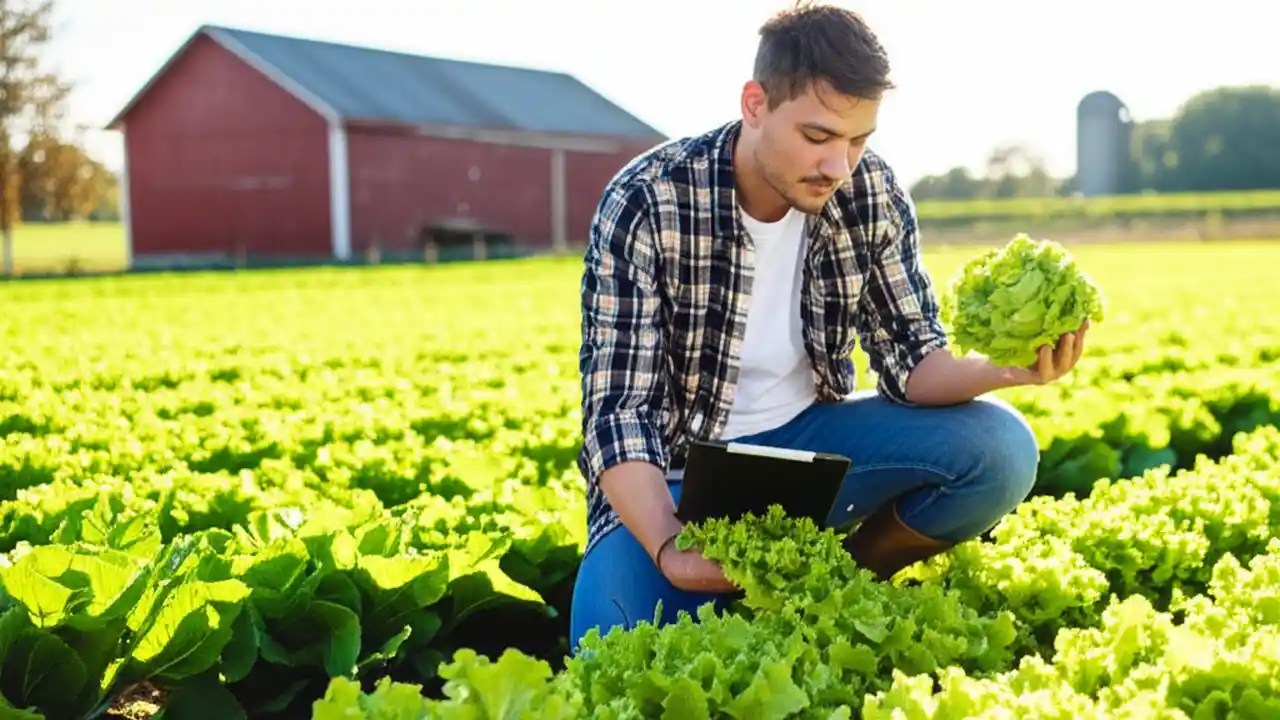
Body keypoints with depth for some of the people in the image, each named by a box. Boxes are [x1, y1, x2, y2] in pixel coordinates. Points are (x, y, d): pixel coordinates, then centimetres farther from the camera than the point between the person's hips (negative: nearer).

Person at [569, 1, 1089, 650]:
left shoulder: (873, 194, -9)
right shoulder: (646, 203, -21)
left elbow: (909, 360, -6)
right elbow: (617, 408, -24)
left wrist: (998, 369, -29)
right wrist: (668, 547, -41)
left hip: (810, 440, 4)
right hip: (676, 466, -4)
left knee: (1000, 450, -19)